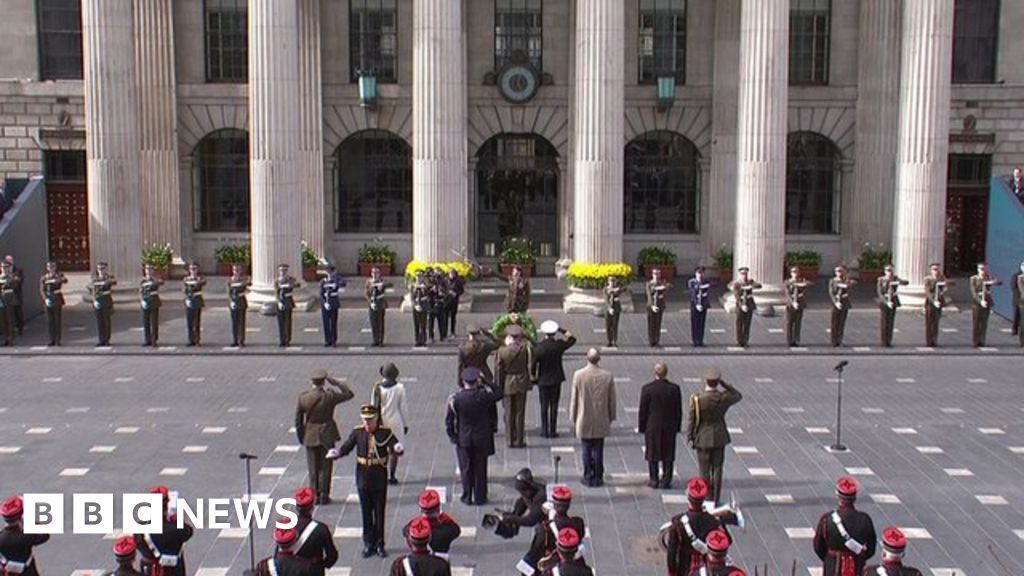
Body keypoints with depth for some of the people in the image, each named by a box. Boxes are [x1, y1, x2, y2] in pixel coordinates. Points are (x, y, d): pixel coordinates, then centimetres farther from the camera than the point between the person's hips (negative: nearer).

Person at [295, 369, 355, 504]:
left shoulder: (303, 396, -8)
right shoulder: (330, 396, -16)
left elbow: (298, 418, -2)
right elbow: (349, 394, -4)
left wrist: (300, 436, 10)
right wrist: (336, 383, -3)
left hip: (310, 436, 2)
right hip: (326, 435, -2)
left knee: (313, 467, 12)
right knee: (325, 466, 8)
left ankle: (315, 495, 16)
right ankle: (324, 496, 11)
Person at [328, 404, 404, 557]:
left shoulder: (385, 432, -8)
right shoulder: (358, 432, -2)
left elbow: (396, 447, -15)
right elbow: (346, 447, -5)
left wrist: (397, 449, -39)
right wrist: (335, 453, -25)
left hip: (380, 480, -1)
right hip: (363, 478, 1)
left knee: (380, 513, 8)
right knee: (366, 513, 9)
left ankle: (379, 544, 19)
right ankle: (368, 544, 21)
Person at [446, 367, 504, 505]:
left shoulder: (455, 399, -13)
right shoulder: (484, 396, -16)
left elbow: (448, 421, -6)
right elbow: (500, 393, 3)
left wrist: (452, 437, 5)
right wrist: (485, 383, 0)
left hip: (463, 439, 0)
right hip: (482, 439, 0)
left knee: (466, 469, 13)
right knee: (480, 469, 12)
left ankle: (467, 497, 22)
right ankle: (480, 498, 20)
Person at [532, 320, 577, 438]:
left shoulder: (538, 347, -15)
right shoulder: (559, 345, -11)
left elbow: (533, 364, -11)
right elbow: (572, 339, 7)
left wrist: (533, 376, 6)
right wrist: (561, 330, 6)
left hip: (543, 380, -1)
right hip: (556, 379, 1)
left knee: (544, 405, 8)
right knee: (554, 405, 6)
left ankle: (545, 431, 10)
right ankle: (552, 431, 7)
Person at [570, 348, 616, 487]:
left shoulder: (578, 375, -12)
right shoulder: (607, 376, -8)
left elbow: (574, 399, -5)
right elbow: (611, 399, 1)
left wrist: (573, 417, 7)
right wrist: (611, 417, 14)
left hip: (584, 420, -1)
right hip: (601, 420, 1)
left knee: (587, 450, 8)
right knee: (598, 450, 9)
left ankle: (588, 478, 12)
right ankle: (598, 478, 14)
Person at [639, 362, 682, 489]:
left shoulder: (647, 388, -12)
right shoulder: (674, 388, -7)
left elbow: (643, 410, -7)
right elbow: (678, 410, -1)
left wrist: (641, 427, 3)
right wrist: (677, 426, 10)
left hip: (652, 426, -1)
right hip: (669, 427, 1)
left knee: (652, 454, 10)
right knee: (668, 455, 9)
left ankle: (654, 480, 14)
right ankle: (666, 481, 10)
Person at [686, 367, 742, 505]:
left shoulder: (697, 399, -20)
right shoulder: (724, 398, -13)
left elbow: (691, 421, -13)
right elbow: (738, 396, 10)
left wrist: (689, 438, 0)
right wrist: (724, 384, 1)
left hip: (703, 438, -2)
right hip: (719, 437, 2)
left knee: (704, 470, 9)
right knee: (717, 469, 12)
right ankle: (716, 501, 17)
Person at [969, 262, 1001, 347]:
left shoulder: (989, 277, 5)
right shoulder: (973, 279, -1)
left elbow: (1000, 282, -11)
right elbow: (974, 292, -9)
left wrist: (991, 282, -30)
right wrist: (980, 301, -21)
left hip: (987, 302, 2)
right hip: (976, 303, -2)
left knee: (984, 323, 4)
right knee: (976, 323, -3)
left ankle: (982, 341, 12)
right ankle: (976, 342, 2)